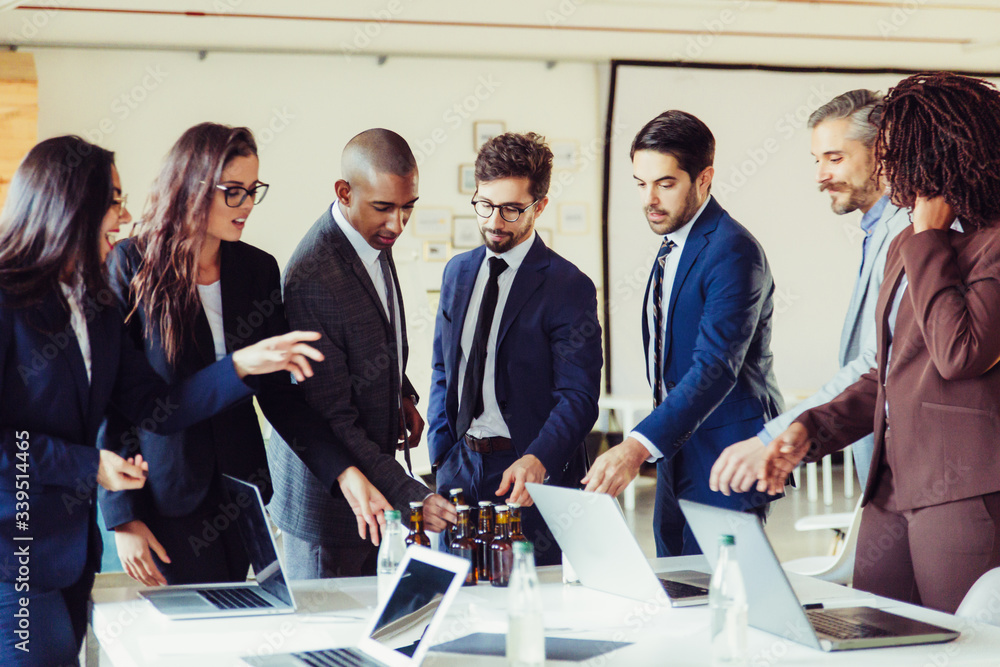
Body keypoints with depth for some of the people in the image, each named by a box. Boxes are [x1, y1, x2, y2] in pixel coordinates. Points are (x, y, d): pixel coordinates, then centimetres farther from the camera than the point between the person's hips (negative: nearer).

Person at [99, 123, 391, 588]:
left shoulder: (258, 269, 5)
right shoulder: (132, 266, -8)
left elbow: (278, 392, 5)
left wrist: (343, 472, -9)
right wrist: (123, 517, -12)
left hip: (241, 491, 4)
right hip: (165, 496, -4)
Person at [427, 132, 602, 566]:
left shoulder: (568, 286, -10)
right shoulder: (458, 272, 11)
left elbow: (578, 397, -16)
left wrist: (537, 460, -31)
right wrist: (442, 448, 7)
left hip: (531, 477, -5)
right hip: (459, 465, 6)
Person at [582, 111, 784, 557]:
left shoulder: (732, 251, -17)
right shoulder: (672, 246, 15)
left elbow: (717, 367, -27)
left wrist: (637, 446, -35)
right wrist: (648, 447, 18)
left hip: (725, 459, -9)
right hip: (676, 456, 9)